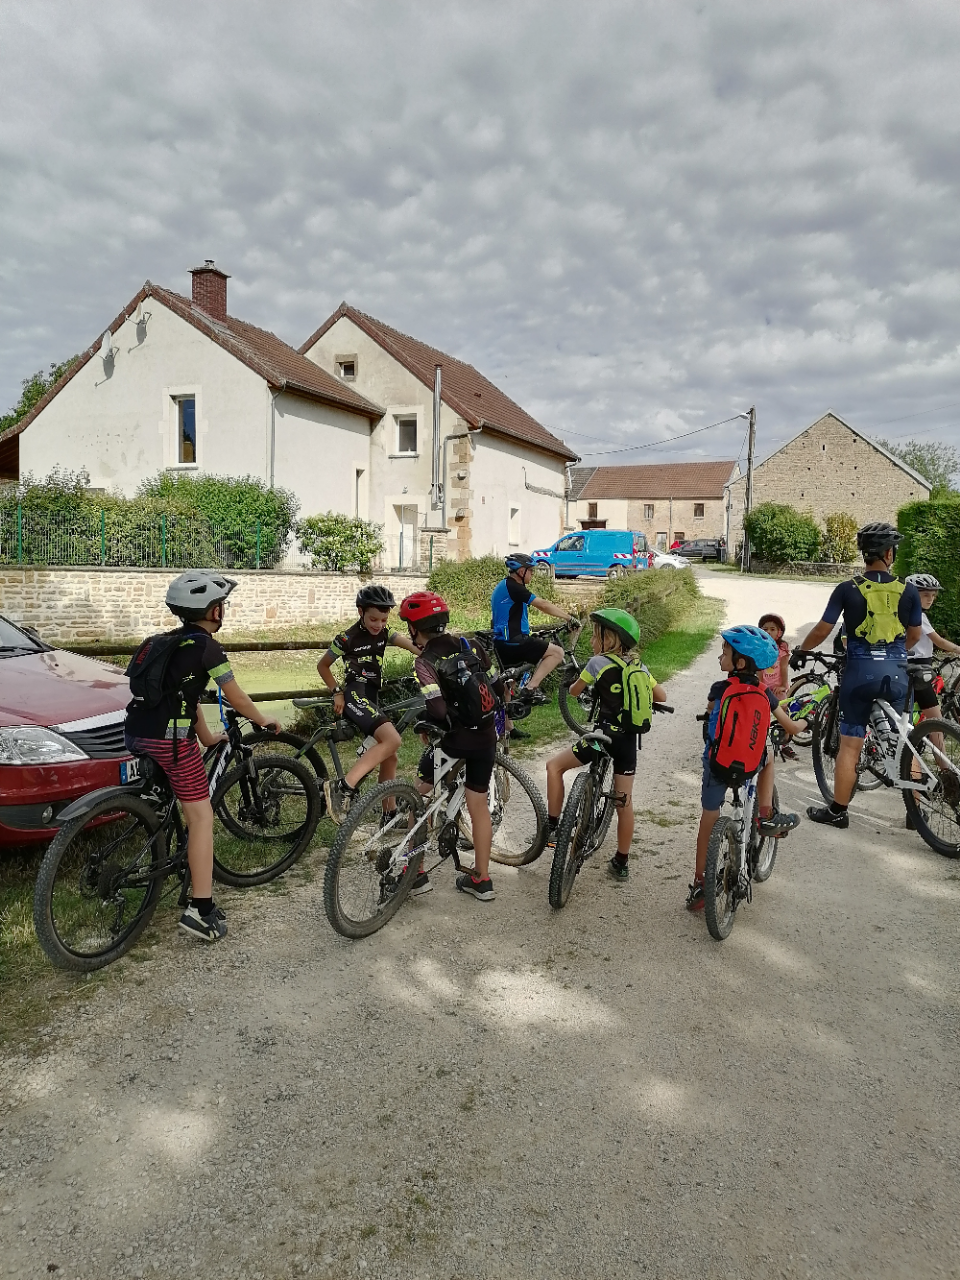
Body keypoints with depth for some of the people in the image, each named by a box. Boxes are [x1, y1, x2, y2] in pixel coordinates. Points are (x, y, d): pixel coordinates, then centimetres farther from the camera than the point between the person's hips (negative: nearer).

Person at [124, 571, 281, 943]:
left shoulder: (169, 642, 19)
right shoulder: (206, 646, -6)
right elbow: (235, 697, 0)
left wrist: (207, 737, 32)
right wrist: (263, 720, 17)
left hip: (135, 734, 9)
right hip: (170, 738, -9)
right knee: (201, 816, -2)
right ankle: (201, 911, -3)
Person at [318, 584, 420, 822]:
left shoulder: (383, 633, 8)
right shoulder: (348, 638, -9)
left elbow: (410, 645, -7)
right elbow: (323, 665, 3)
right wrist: (337, 692, -6)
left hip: (371, 698, 8)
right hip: (355, 696, -8)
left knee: (389, 757, 9)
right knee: (392, 740, -29)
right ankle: (342, 787, -33)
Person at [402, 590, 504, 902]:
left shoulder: (425, 661, -13)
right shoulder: (472, 646, 3)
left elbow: (437, 710, -24)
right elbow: (498, 687, 7)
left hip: (455, 739, -5)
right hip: (486, 738, 5)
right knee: (479, 806, 16)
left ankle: (416, 873, 17)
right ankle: (481, 880, 24)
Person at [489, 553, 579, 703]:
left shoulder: (504, 586, 18)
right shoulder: (513, 587, -14)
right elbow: (543, 605, -15)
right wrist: (569, 617, -7)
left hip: (502, 643, 11)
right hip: (513, 642, -11)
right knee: (557, 652, -7)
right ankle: (531, 688, -10)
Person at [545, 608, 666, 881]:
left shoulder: (598, 662, -5)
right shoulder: (638, 668, 9)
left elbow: (574, 691, 6)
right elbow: (661, 696, 12)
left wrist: (577, 684, 28)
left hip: (604, 736, -6)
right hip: (629, 739, 6)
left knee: (554, 765, 8)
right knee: (624, 801, 12)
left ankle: (552, 828, 5)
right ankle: (621, 864, 23)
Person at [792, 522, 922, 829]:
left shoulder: (847, 589, -7)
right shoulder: (908, 591, 0)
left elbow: (822, 631, -4)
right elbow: (915, 635, 12)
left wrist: (800, 650, 15)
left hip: (859, 672, -2)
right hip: (896, 673, 2)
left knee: (850, 745, 6)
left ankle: (838, 811, 12)